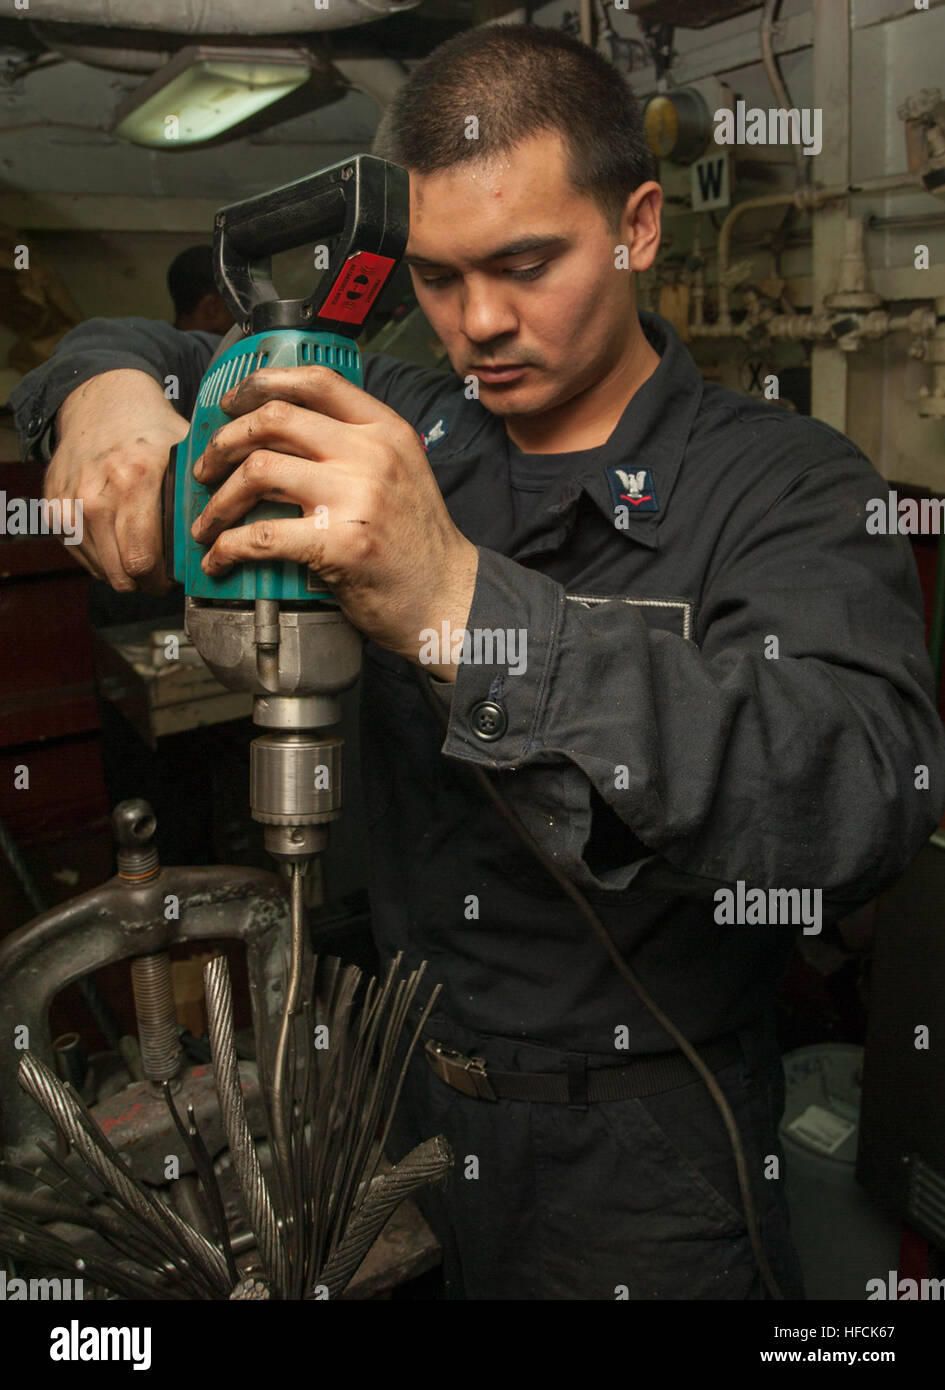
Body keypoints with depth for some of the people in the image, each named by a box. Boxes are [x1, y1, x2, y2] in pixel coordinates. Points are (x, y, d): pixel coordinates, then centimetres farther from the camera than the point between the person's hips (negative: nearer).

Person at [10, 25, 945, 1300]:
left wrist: (462, 606, -44)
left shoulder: (792, 487, -15)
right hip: (390, 1109, 5)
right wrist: (107, 389, -14)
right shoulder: (408, 433, -2)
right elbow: (156, 350, 12)